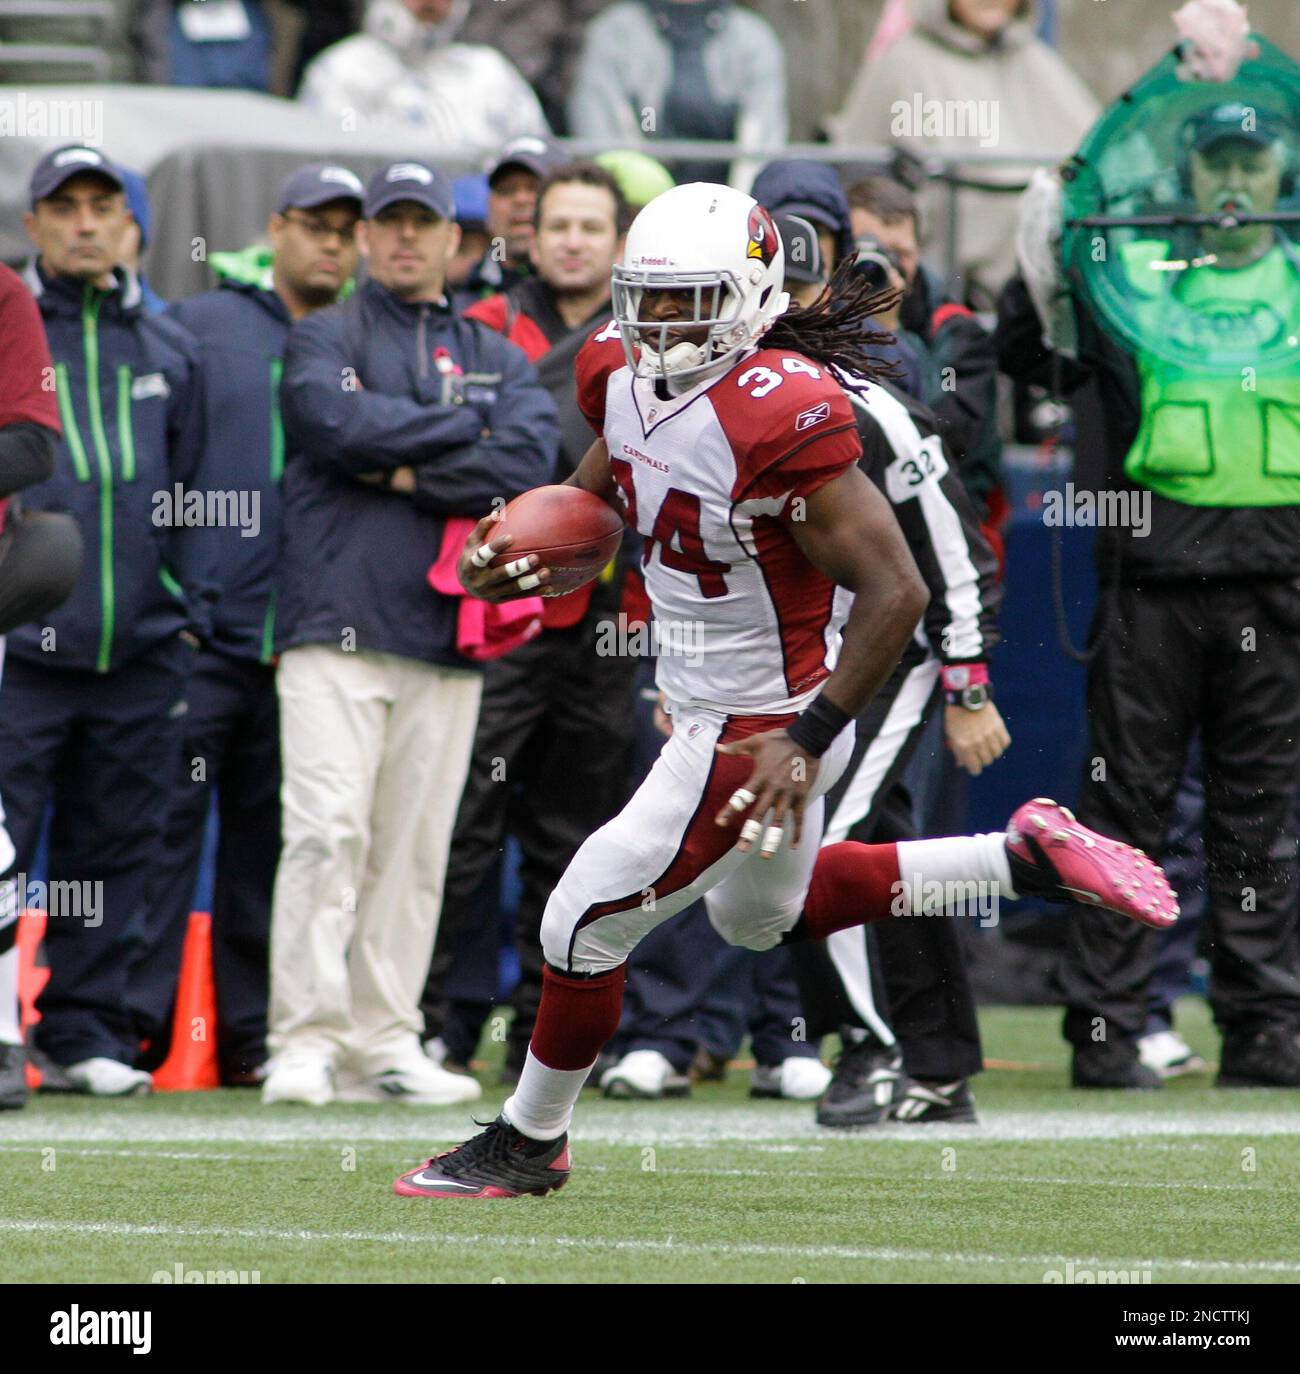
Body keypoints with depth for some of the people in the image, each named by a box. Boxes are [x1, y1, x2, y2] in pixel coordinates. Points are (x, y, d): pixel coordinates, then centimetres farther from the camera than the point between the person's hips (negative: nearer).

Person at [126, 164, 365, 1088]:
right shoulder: (199, 329, 6)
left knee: (268, 840, 6)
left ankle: (250, 1031, 11)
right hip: (198, 633, -3)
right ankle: (140, 1022, -4)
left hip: (302, 647, 3)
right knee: (165, 828, -6)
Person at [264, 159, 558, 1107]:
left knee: (415, 848, 2)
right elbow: (338, 421, -11)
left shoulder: (499, 358, 18)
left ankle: (384, 1044, 6)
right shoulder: (325, 337, 10)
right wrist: (465, 426, -2)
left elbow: (530, 464, 0)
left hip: (448, 634, 3)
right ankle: (304, 1042, -14)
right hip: (335, 626, -3)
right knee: (327, 830, -13)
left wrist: (407, 472, -7)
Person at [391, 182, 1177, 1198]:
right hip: (706, 704, 10)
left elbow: (897, 592, -28)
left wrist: (810, 741, -29)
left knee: (588, 923, -1)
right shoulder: (625, 375, -4)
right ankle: (1022, 858, 32)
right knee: (761, 917, 30)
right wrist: (517, 567, -10)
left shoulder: (778, 416, -30)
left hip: (761, 726, -10)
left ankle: (530, 1142, 22)